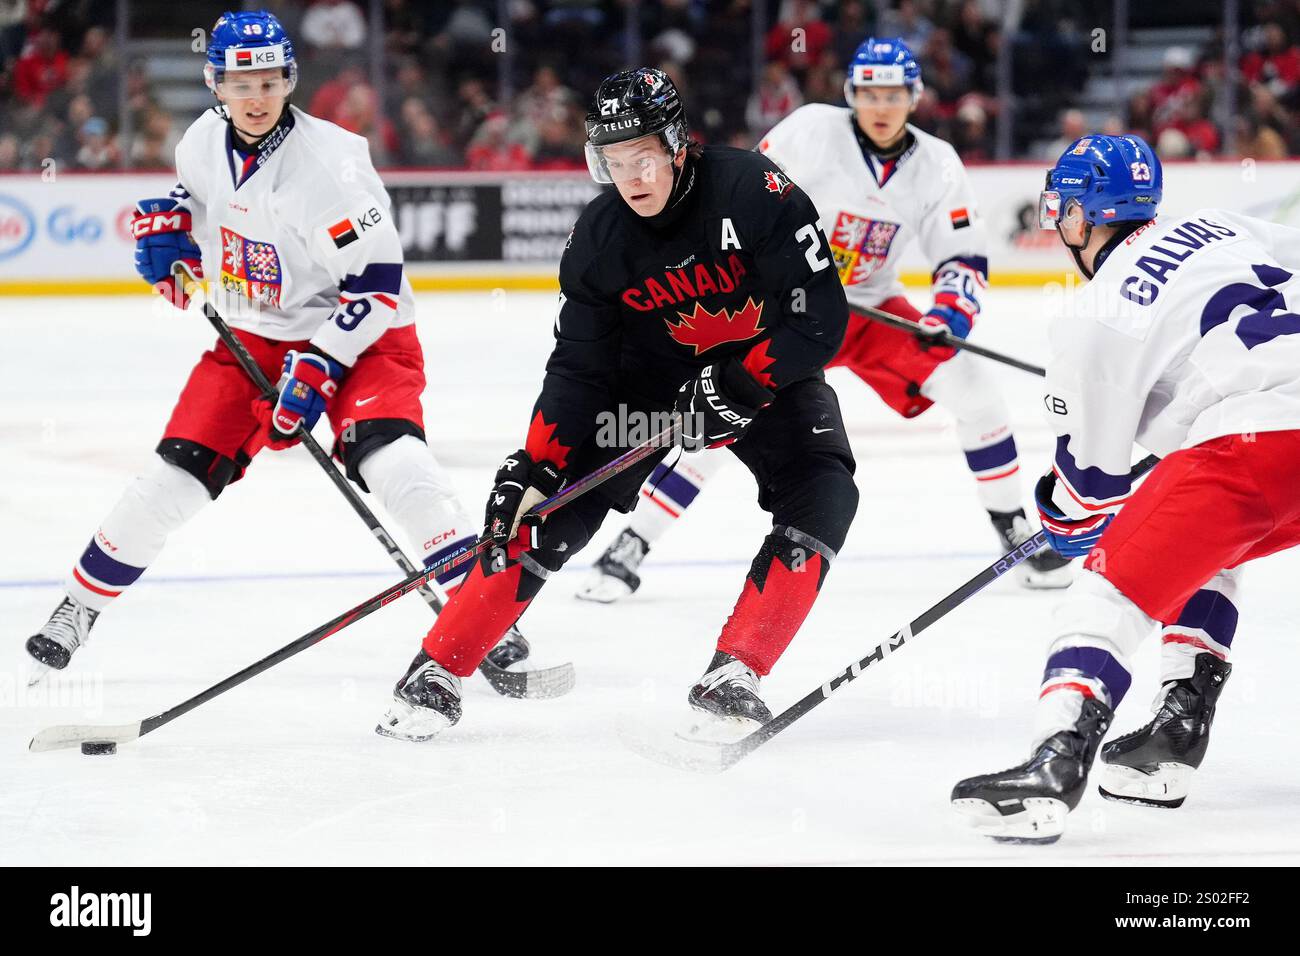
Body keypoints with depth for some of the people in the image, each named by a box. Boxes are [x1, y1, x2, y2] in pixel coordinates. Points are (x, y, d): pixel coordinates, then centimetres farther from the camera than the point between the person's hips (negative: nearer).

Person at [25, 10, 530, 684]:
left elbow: (376, 283, -23)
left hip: (358, 333, -5)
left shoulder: (328, 165, -25)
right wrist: (167, 224, 1)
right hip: (251, 337, 5)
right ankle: (78, 605, 18)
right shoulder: (205, 142, -5)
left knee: (392, 461, -29)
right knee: (178, 475, -1)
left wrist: (320, 365, -28)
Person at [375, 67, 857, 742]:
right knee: (547, 505, -11)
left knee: (821, 498, -26)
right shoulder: (599, 237, -15)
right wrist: (535, 465, -19)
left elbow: (822, 317, -27)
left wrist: (738, 383, -33)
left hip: (768, 365, -2)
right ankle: (437, 673, -5)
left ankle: (731, 679, -21)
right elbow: (578, 367, -9)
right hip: (652, 374, 2)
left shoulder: (752, 192, -27)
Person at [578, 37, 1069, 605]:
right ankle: (628, 549, -8)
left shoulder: (935, 165, -6)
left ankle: (1015, 532, 4)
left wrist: (951, 311, -21)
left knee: (970, 385, -12)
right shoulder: (811, 132, -16)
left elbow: (965, 255, -2)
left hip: (871, 310, 3)